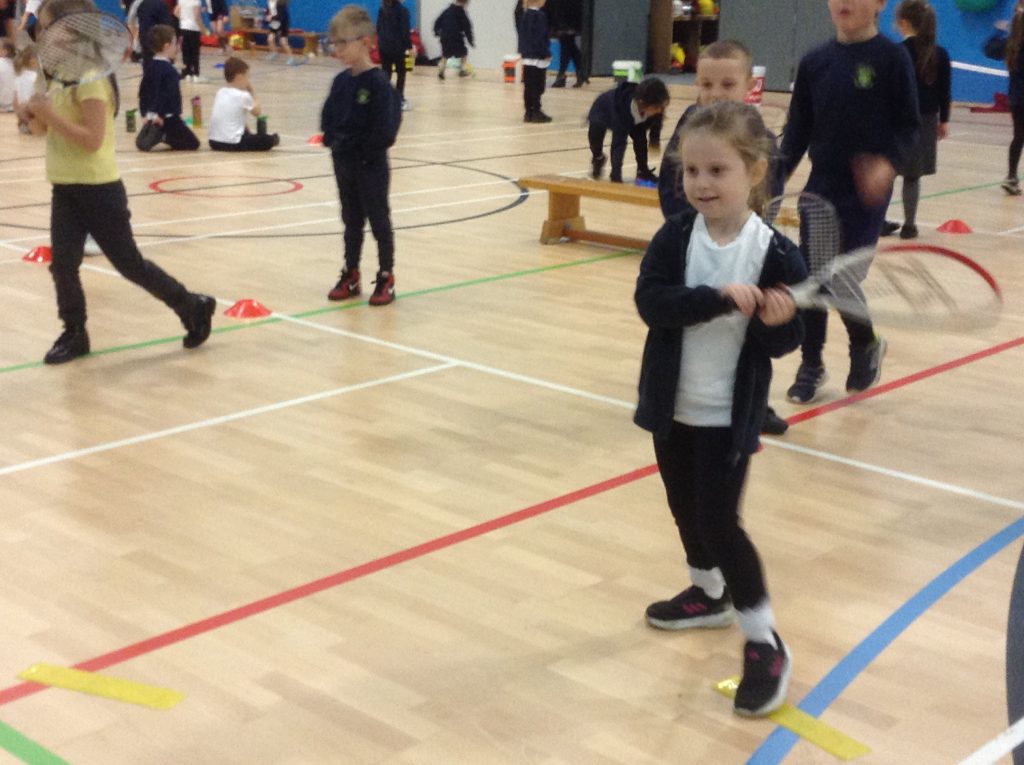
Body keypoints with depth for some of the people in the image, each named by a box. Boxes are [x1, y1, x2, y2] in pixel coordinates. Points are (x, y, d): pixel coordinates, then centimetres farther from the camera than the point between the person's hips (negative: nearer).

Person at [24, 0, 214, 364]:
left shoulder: (89, 77, -19)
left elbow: (93, 139, -24)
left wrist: (50, 113, -25)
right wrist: (41, 114, -2)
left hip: (98, 190, -8)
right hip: (66, 188, 8)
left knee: (129, 264, 3)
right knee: (62, 263, 2)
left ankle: (193, 307, 19)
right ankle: (74, 334, 16)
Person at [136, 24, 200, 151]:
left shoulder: (149, 66, 9)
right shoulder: (170, 71, -15)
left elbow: (143, 91, 12)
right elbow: (170, 95, -23)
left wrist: (145, 113, 13)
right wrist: (160, 115, -19)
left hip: (151, 114, 8)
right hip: (168, 116, -8)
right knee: (193, 143, 0)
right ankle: (163, 136, -16)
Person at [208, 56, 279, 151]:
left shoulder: (220, 92, 10)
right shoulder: (244, 96, -10)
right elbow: (257, 112, 5)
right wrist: (251, 93, 13)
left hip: (214, 141, 8)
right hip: (232, 143, -8)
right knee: (268, 140, 1)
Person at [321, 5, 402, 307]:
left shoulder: (378, 84, -16)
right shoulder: (341, 81, 5)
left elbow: (384, 131, -20)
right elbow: (328, 118, 11)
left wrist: (360, 149, -15)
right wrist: (334, 141, -4)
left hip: (371, 166, -7)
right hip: (344, 164, 7)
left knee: (379, 221, 4)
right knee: (351, 220, 15)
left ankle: (386, 279, 14)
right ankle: (351, 275, 25)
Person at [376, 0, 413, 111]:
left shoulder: (382, 9, 6)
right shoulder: (402, 10, -11)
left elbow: (378, 28, 11)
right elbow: (405, 30, -13)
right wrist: (410, 46, -6)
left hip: (383, 46, 5)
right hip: (397, 46, -5)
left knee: (385, 73, 8)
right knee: (401, 73, 8)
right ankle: (400, 101, 8)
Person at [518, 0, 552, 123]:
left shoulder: (525, 15, 11)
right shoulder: (540, 16, -14)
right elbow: (542, 37, -17)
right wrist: (546, 54, -12)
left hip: (527, 56, 8)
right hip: (538, 57, -8)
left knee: (528, 87, 10)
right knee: (537, 87, -4)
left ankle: (529, 112, 14)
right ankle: (536, 112, -2)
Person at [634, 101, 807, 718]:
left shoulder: (775, 253, -16)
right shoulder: (675, 238, -9)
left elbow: (784, 344, -10)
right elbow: (650, 302, -23)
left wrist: (777, 321, -32)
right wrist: (720, 298, -34)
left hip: (729, 413, -4)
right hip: (673, 404, 5)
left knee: (718, 520, -6)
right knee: (686, 508, 20)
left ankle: (765, 642, 9)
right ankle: (710, 593, 46)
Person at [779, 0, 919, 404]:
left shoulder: (892, 58, -6)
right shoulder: (814, 62, 4)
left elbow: (908, 126, -5)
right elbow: (798, 128, 9)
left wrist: (889, 163, -22)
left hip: (866, 192, -3)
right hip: (820, 187, 4)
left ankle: (866, 346, 25)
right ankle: (811, 366, 22)